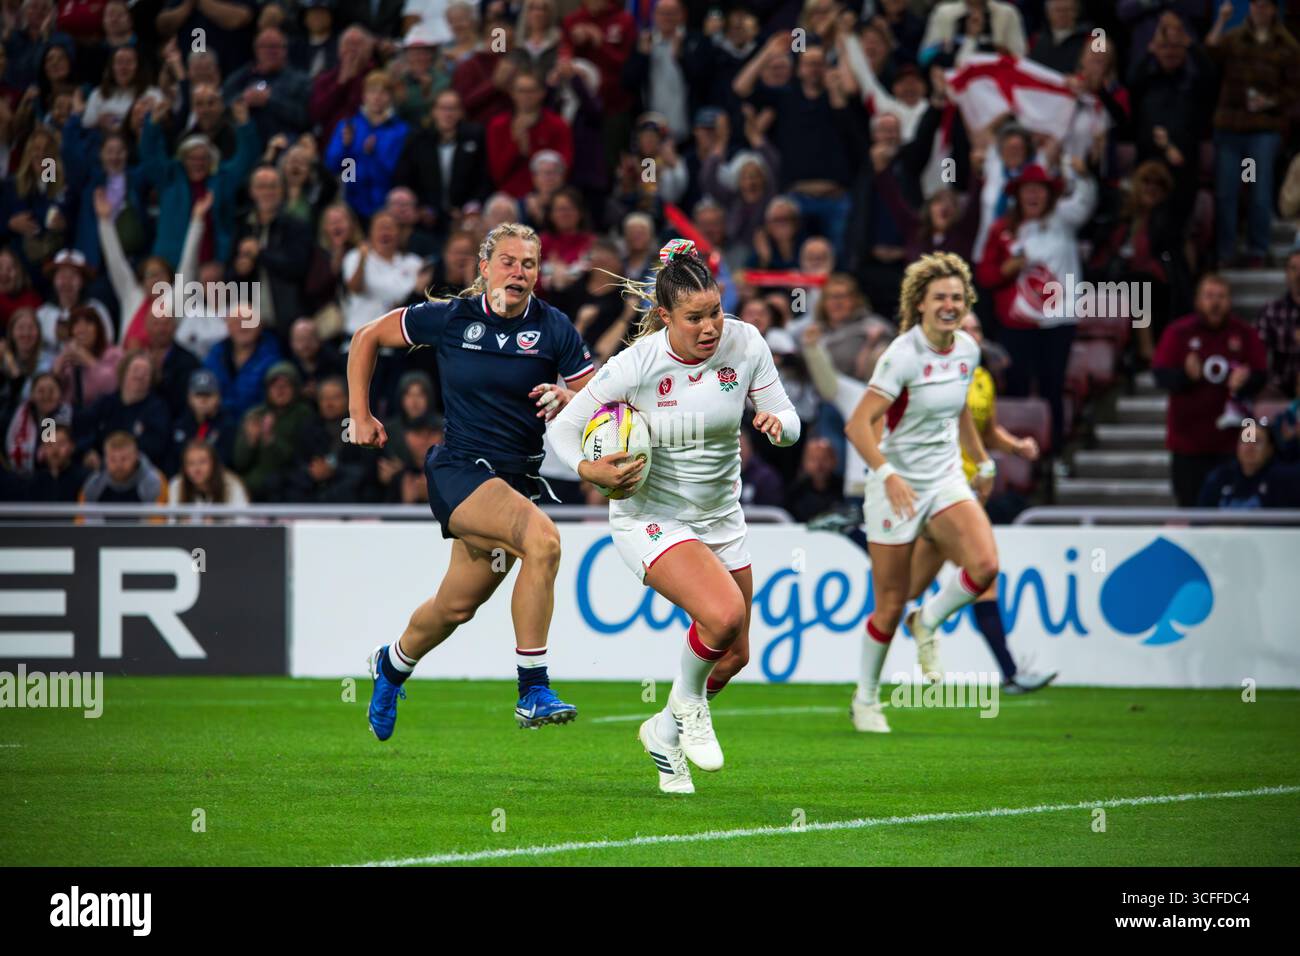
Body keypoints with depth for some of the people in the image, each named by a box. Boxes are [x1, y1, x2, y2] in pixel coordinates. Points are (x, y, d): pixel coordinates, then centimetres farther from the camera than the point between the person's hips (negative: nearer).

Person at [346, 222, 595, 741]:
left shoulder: (554, 329, 0)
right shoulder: (448, 318, -3)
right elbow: (367, 337, 10)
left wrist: (564, 398, -19)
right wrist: (360, 415, 8)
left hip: (518, 478, 4)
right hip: (459, 469, -4)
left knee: (455, 608, 12)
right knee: (543, 539, -30)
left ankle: (392, 663, 46)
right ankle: (533, 692, -27)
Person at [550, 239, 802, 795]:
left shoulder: (745, 344, -11)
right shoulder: (637, 363, -21)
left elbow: (789, 424, -3)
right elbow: (564, 426, -12)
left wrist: (778, 424, -27)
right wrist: (589, 469, -32)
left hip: (719, 515, 5)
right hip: (649, 516, -5)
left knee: (733, 656, 10)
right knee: (723, 613, -29)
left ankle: (665, 734, 39)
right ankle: (687, 702, 3)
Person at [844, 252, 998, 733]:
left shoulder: (967, 349, 1)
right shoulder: (903, 354, -19)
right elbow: (858, 424, -24)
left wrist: (982, 460, 26)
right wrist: (888, 474, -37)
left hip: (946, 478, 5)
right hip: (898, 486, -5)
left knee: (984, 565, -22)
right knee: (890, 606, 0)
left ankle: (928, 622, 8)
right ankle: (866, 698, 24)